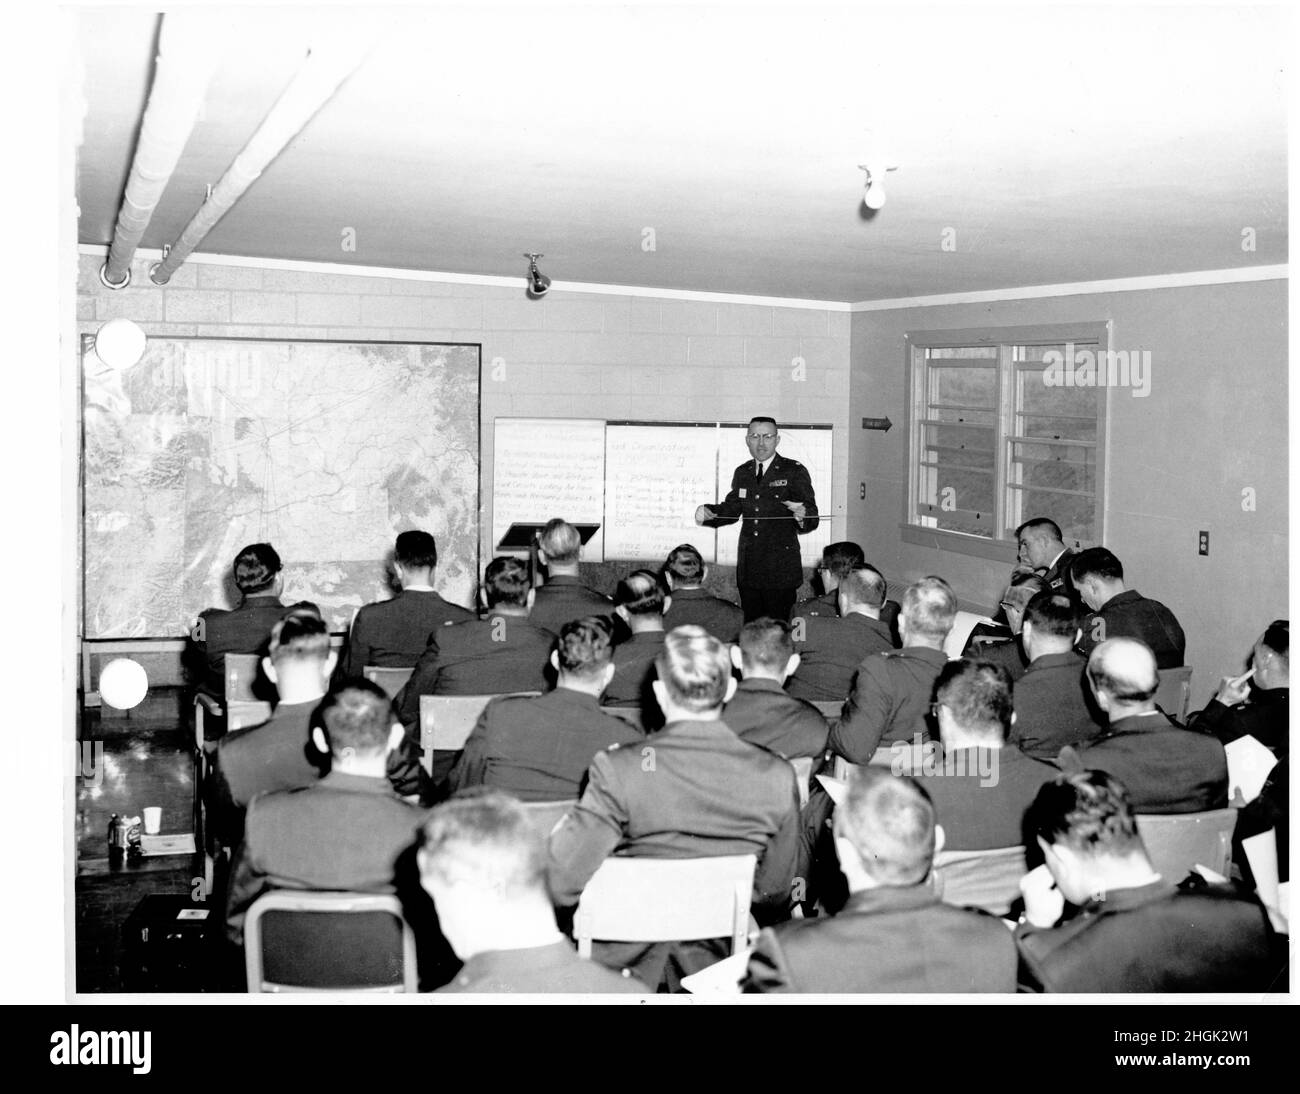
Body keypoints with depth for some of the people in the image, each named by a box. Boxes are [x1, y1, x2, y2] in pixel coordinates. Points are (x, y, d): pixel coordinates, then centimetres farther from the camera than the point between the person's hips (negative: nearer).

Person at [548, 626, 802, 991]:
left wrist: (560, 832, 2)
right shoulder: (776, 777, -12)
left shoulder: (617, 770, -20)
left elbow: (563, 886, -18)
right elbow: (775, 895, 0)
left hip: (627, 963, -2)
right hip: (716, 967, 2)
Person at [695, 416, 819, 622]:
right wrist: (708, 512, -5)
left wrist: (802, 516, -32)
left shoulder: (795, 472, -3)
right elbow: (731, 509, 15)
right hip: (748, 570, 5)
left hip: (781, 571, -5)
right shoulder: (742, 473, 13)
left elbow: (812, 519, -8)